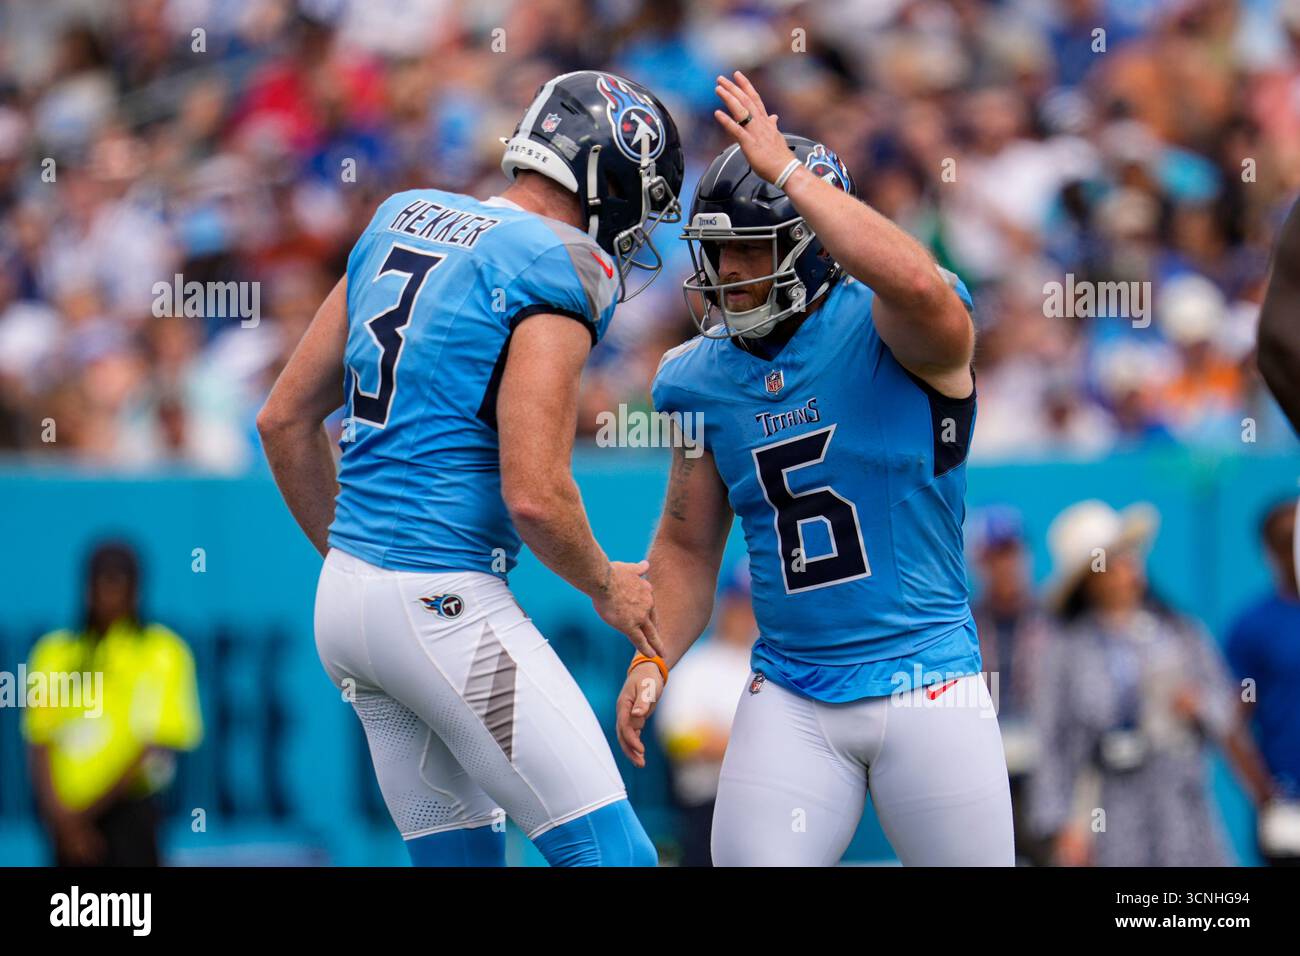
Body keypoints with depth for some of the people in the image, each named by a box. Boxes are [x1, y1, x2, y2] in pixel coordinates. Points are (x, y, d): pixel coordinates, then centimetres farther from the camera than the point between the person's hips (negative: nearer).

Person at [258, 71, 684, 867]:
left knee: (462, 851, 16)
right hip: (445, 604, -9)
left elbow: (285, 420, 16)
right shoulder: (555, 272, -12)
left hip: (344, 593, 9)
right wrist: (607, 586, 0)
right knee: (611, 853, -6)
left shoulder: (401, 222, 12)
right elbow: (534, 495, -19)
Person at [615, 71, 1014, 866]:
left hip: (927, 683, -4)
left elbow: (915, 284, -36)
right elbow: (689, 546, 17)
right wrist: (652, 663, 1)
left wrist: (788, 170, -30)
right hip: (791, 699, 4)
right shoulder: (707, 379, 7)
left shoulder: (888, 335, -10)